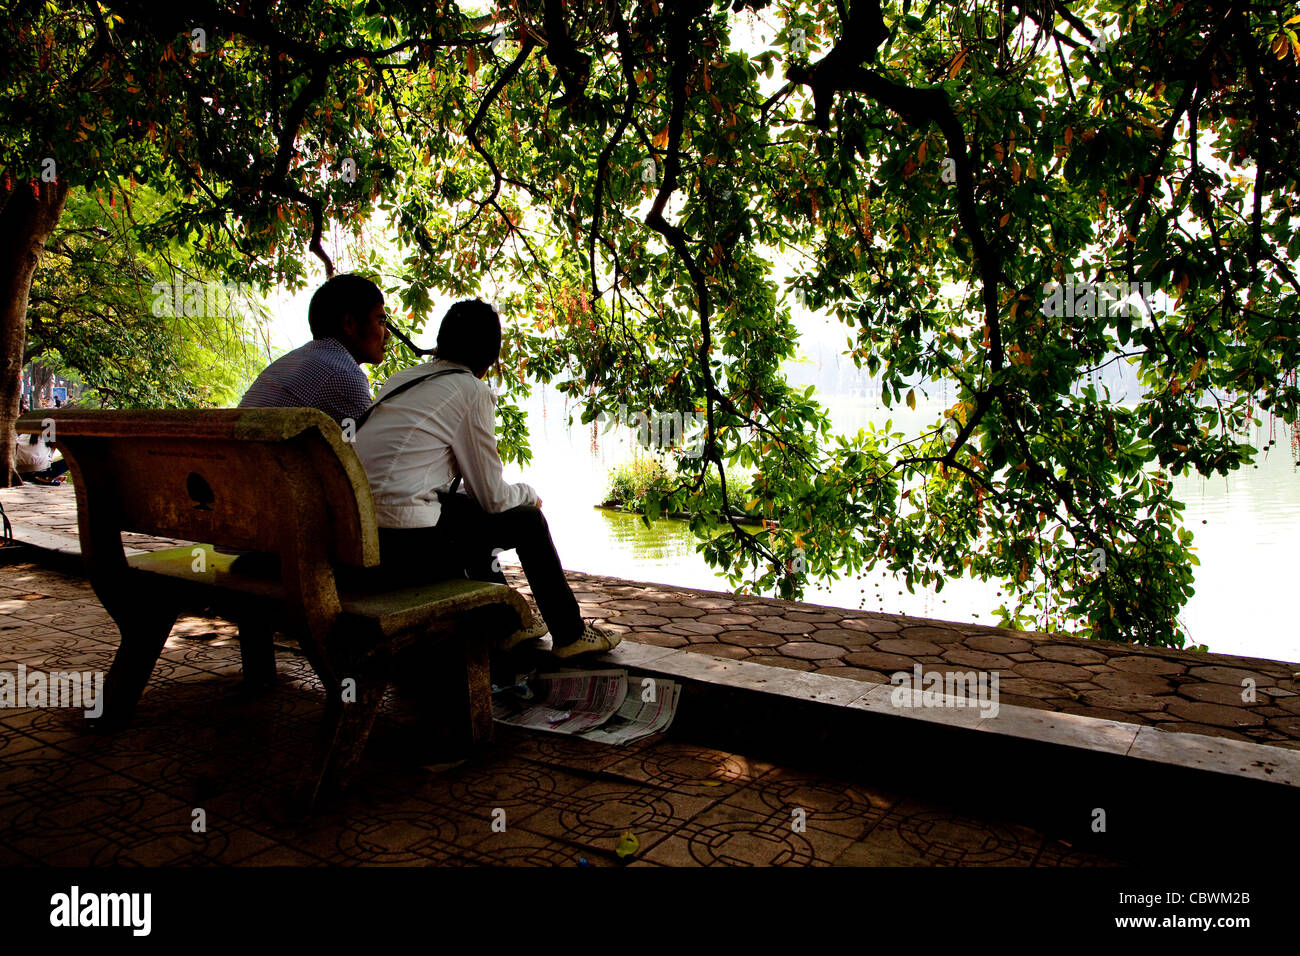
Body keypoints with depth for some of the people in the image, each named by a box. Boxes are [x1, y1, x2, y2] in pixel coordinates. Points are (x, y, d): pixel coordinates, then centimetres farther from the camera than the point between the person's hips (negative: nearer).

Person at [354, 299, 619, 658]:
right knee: (527, 520, 10)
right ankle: (569, 634, 24)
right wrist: (529, 493, 20)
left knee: (471, 508, 30)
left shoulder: (402, 378, 17)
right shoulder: (472, 391, -5)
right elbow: (493, 495, -2)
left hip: (358, 538, 8)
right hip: (410, 542, -8)